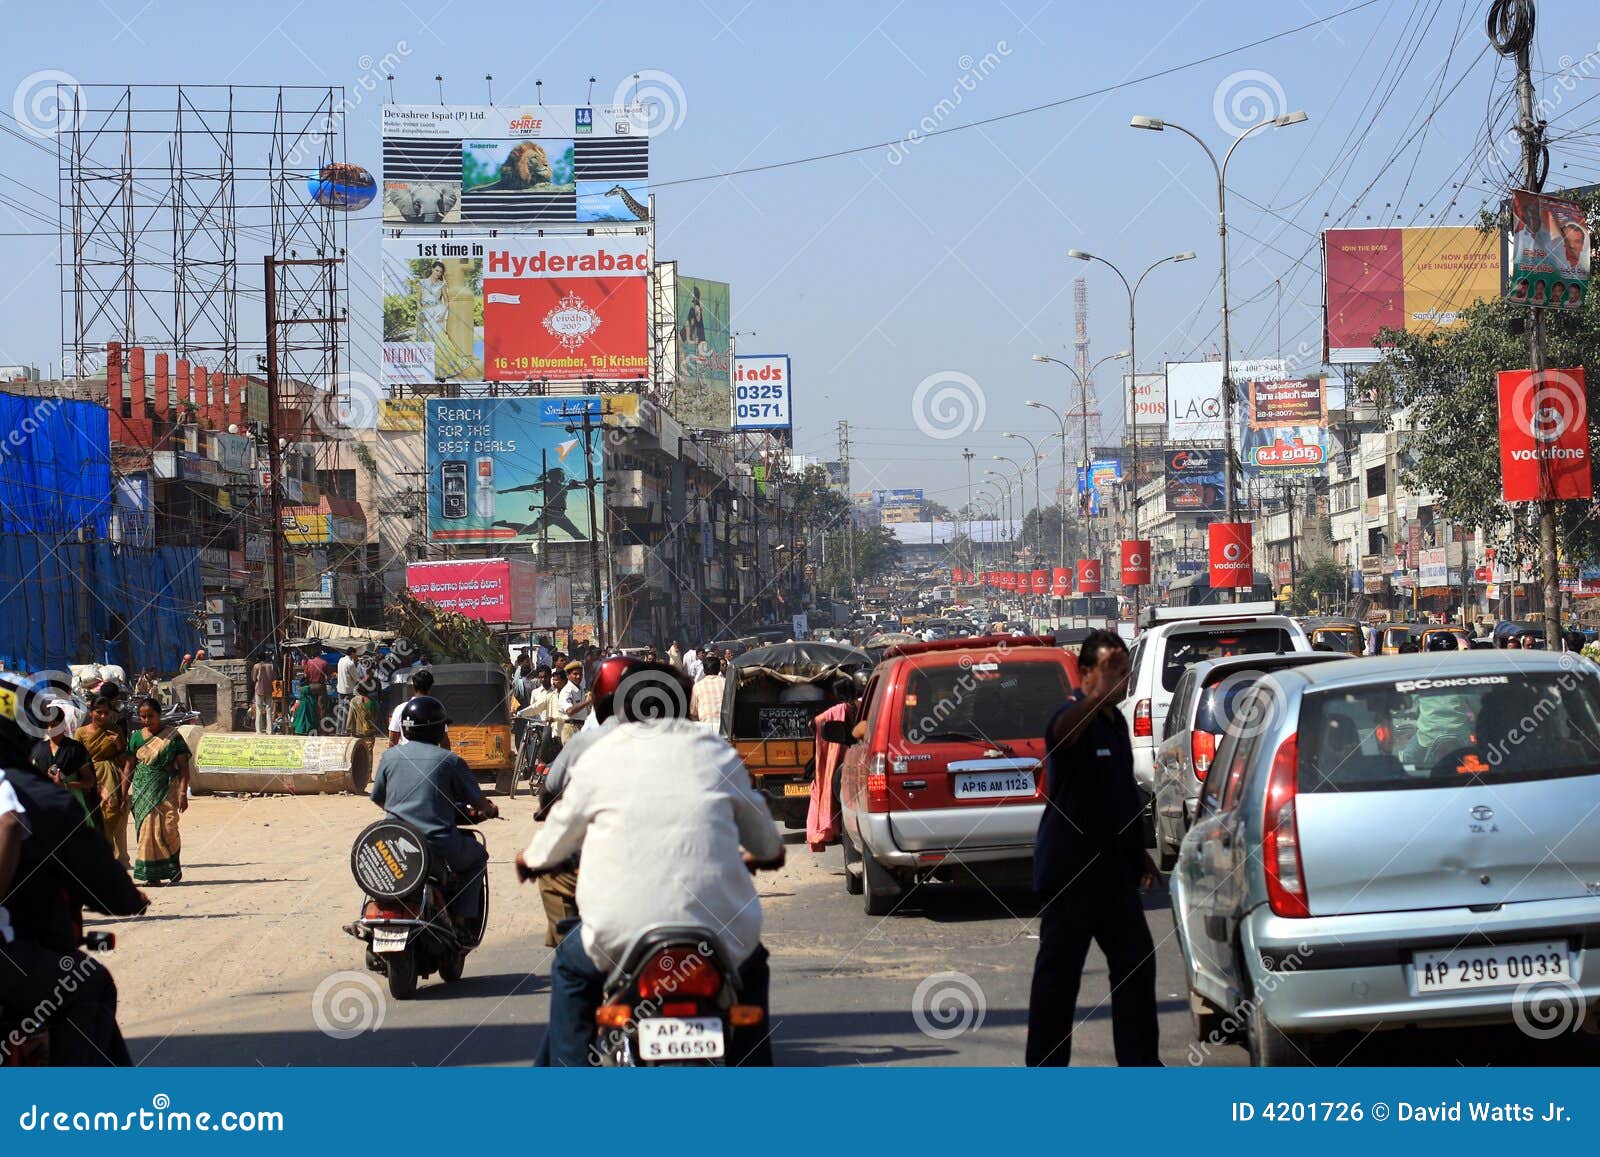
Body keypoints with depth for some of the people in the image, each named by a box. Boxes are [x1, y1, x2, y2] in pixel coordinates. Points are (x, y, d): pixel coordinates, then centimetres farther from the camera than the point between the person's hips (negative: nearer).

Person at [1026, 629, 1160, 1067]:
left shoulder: (1116, 721, 14)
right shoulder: (1076, 715, -13)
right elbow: (1062, 732, -40)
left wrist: (1138, 851, 26)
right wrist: (1101, 695, -57)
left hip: (1114, 867, 8)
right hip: (1070, 867, -8)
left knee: (1136, 963, 10)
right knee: (1058, 969, -2)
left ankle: (1140, 1061, 18)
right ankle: (1045, 1068, 4)